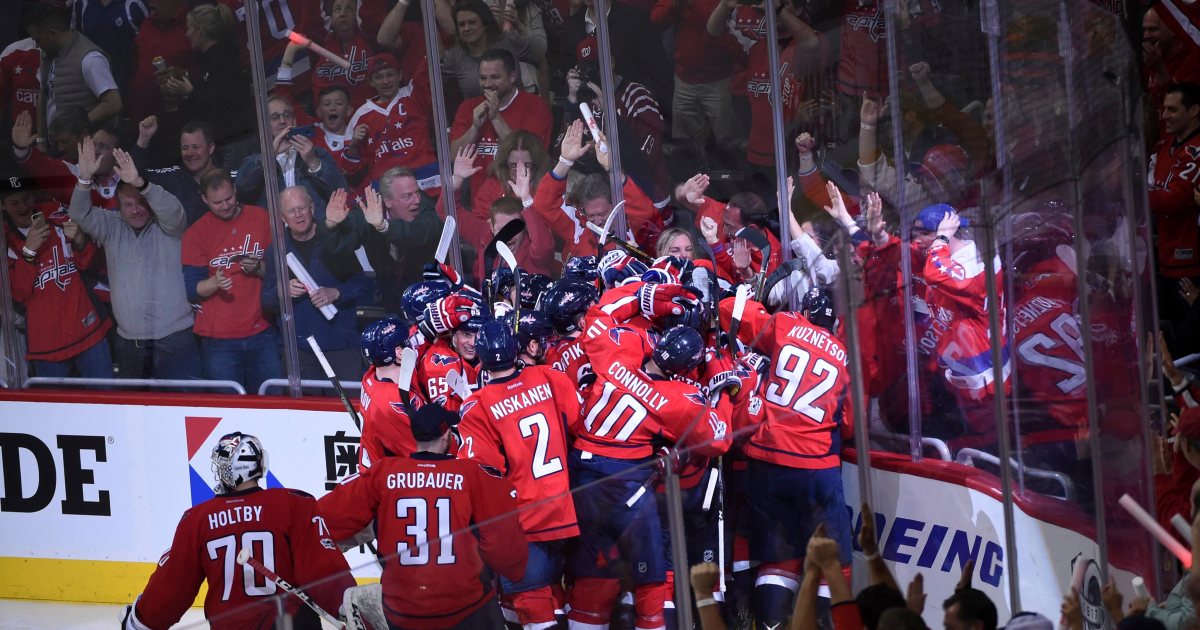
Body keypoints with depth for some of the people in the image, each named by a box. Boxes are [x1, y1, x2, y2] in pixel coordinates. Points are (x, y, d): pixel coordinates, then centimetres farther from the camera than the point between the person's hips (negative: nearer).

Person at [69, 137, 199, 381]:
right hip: (129, 341, 4)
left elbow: (172, 209, -22)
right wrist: (85, 178, -21)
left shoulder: (167, 226, -1)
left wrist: (139, 183, -38)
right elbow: (81, 215, -3)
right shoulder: (112, 228, 10)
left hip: (174, 339, -4)